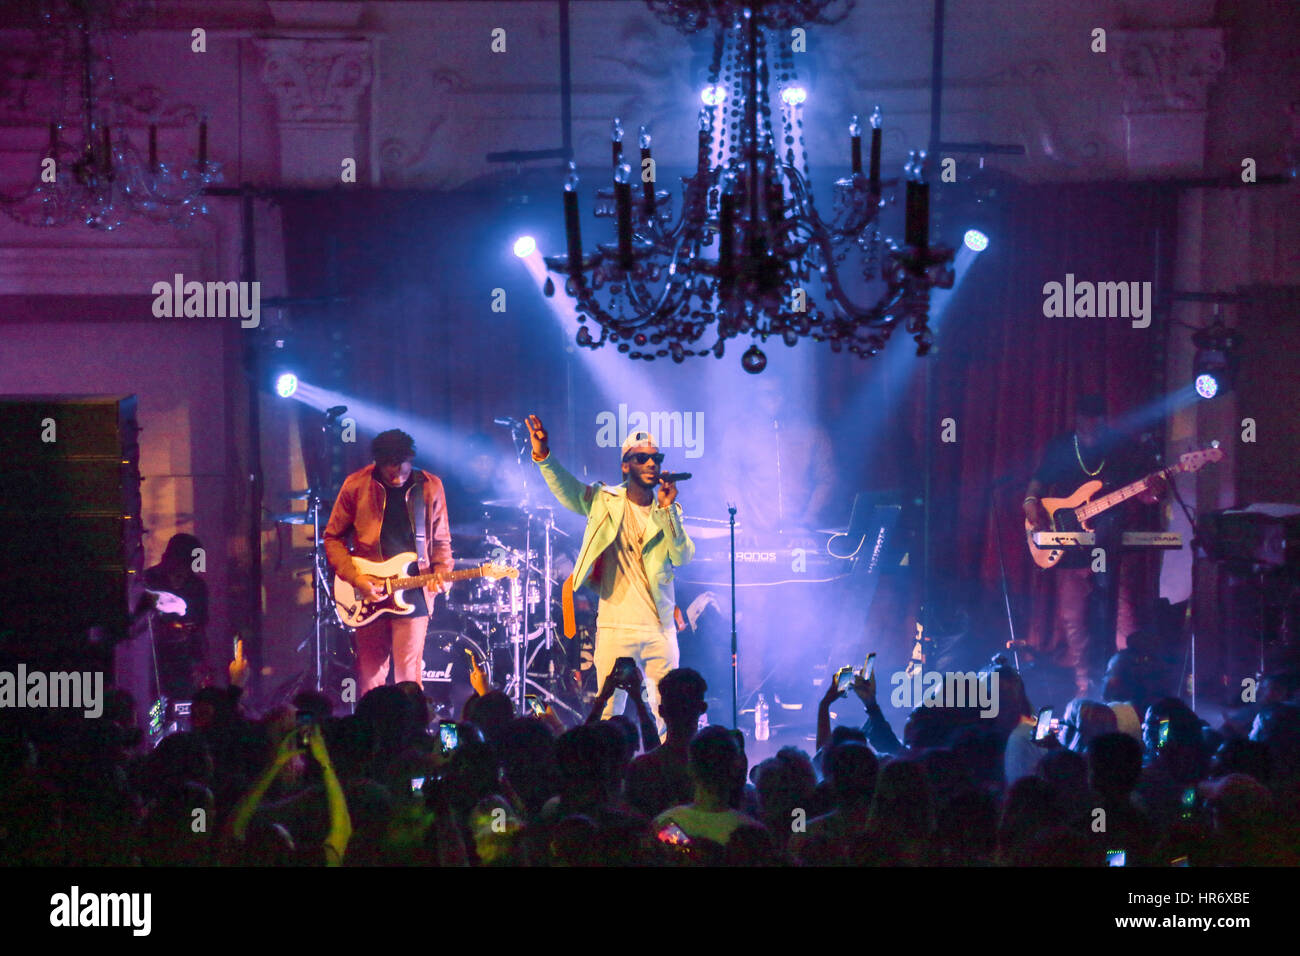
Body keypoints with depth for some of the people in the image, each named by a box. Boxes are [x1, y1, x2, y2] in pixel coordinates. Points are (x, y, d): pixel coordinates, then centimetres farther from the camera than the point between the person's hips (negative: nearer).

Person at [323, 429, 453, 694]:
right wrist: (355, 577, -8)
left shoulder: (429, 487, 1)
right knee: (369, 675, 6)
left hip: (412, 595, -1)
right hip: (369, 595, 1)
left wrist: (442, 573, -9)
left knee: (409, 675, -6)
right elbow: (333, 537, 5)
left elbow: (441, 540, 11)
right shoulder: (356, 486, -2)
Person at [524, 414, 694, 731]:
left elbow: (683, 556, -6)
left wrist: (666, 509, -16)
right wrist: (543, 456, -32)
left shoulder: (669, 511, 8)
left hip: (661, 629, 2)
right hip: (616, 628, -2)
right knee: (609, 712, -4)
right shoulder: (605, 502, 1)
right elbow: (566, 489, -14)